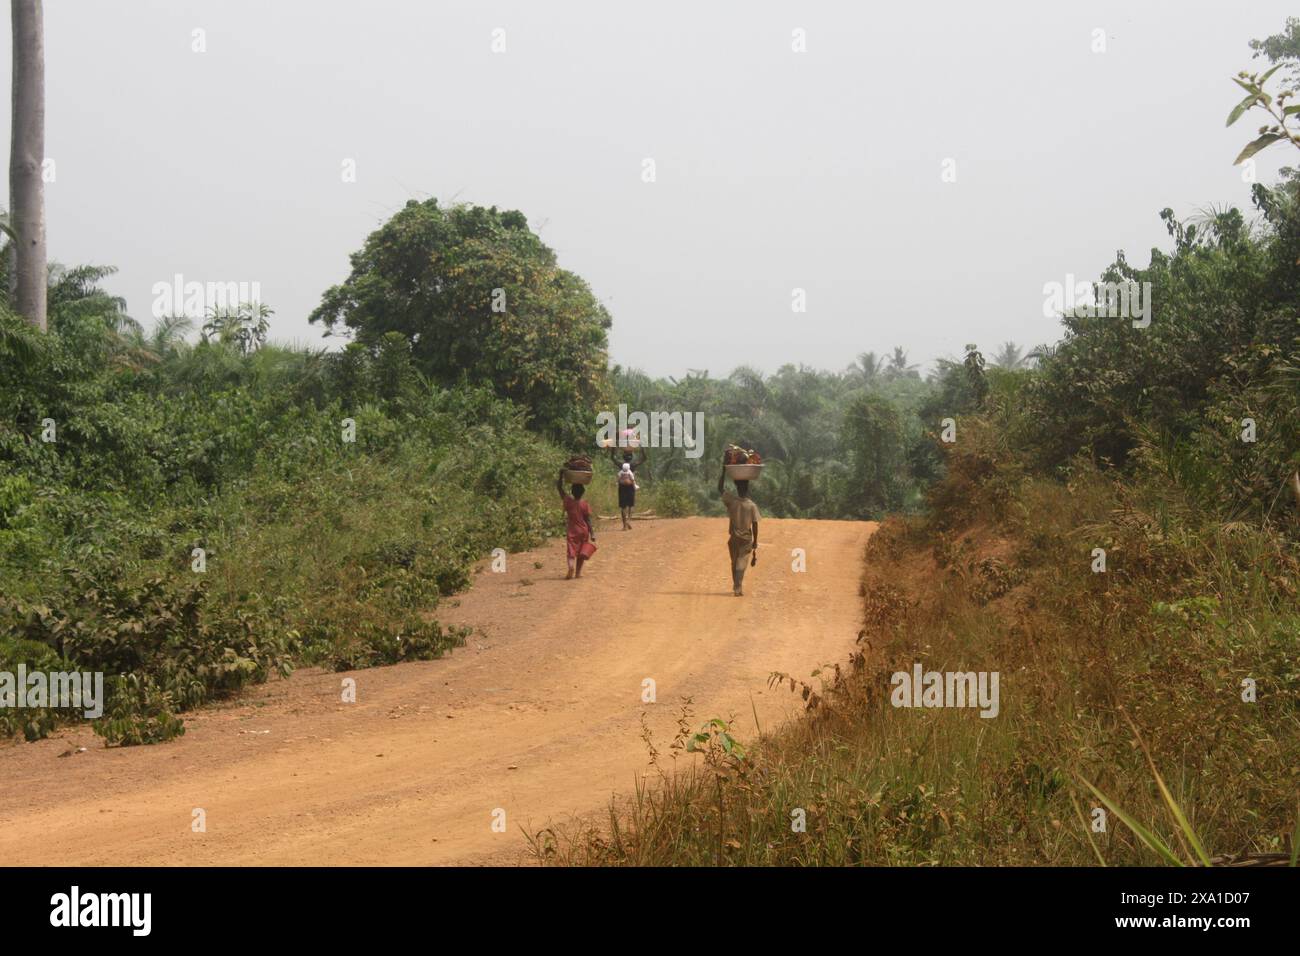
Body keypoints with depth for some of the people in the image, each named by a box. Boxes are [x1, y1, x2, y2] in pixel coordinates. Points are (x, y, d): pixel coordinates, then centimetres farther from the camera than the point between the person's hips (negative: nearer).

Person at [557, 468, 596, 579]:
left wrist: (561, 475, 3)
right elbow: (588, 520, -7)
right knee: (581, 553, 15)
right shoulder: (585, 505, -8)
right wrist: (592, 533, -2)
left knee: (571, 552, -5)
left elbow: (559, 488, 1)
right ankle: (578, 572, 16)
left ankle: (571, 566, -31)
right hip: (583, 531, 1)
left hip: (571, 531, -1)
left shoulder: (568, 502, -6)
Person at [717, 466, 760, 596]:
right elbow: (755, 526, -9)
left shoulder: (731, 501, -8)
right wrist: (755, 543, -1)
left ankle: (736, 586, 28)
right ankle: (738, 588, -18)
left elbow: (720, 488, 5)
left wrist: (724, 470, 6)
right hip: (747, 539, -1)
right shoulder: (752, 506, -11)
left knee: (734, 563, 18)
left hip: (734, 538, 1)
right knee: (741, 564, -1)